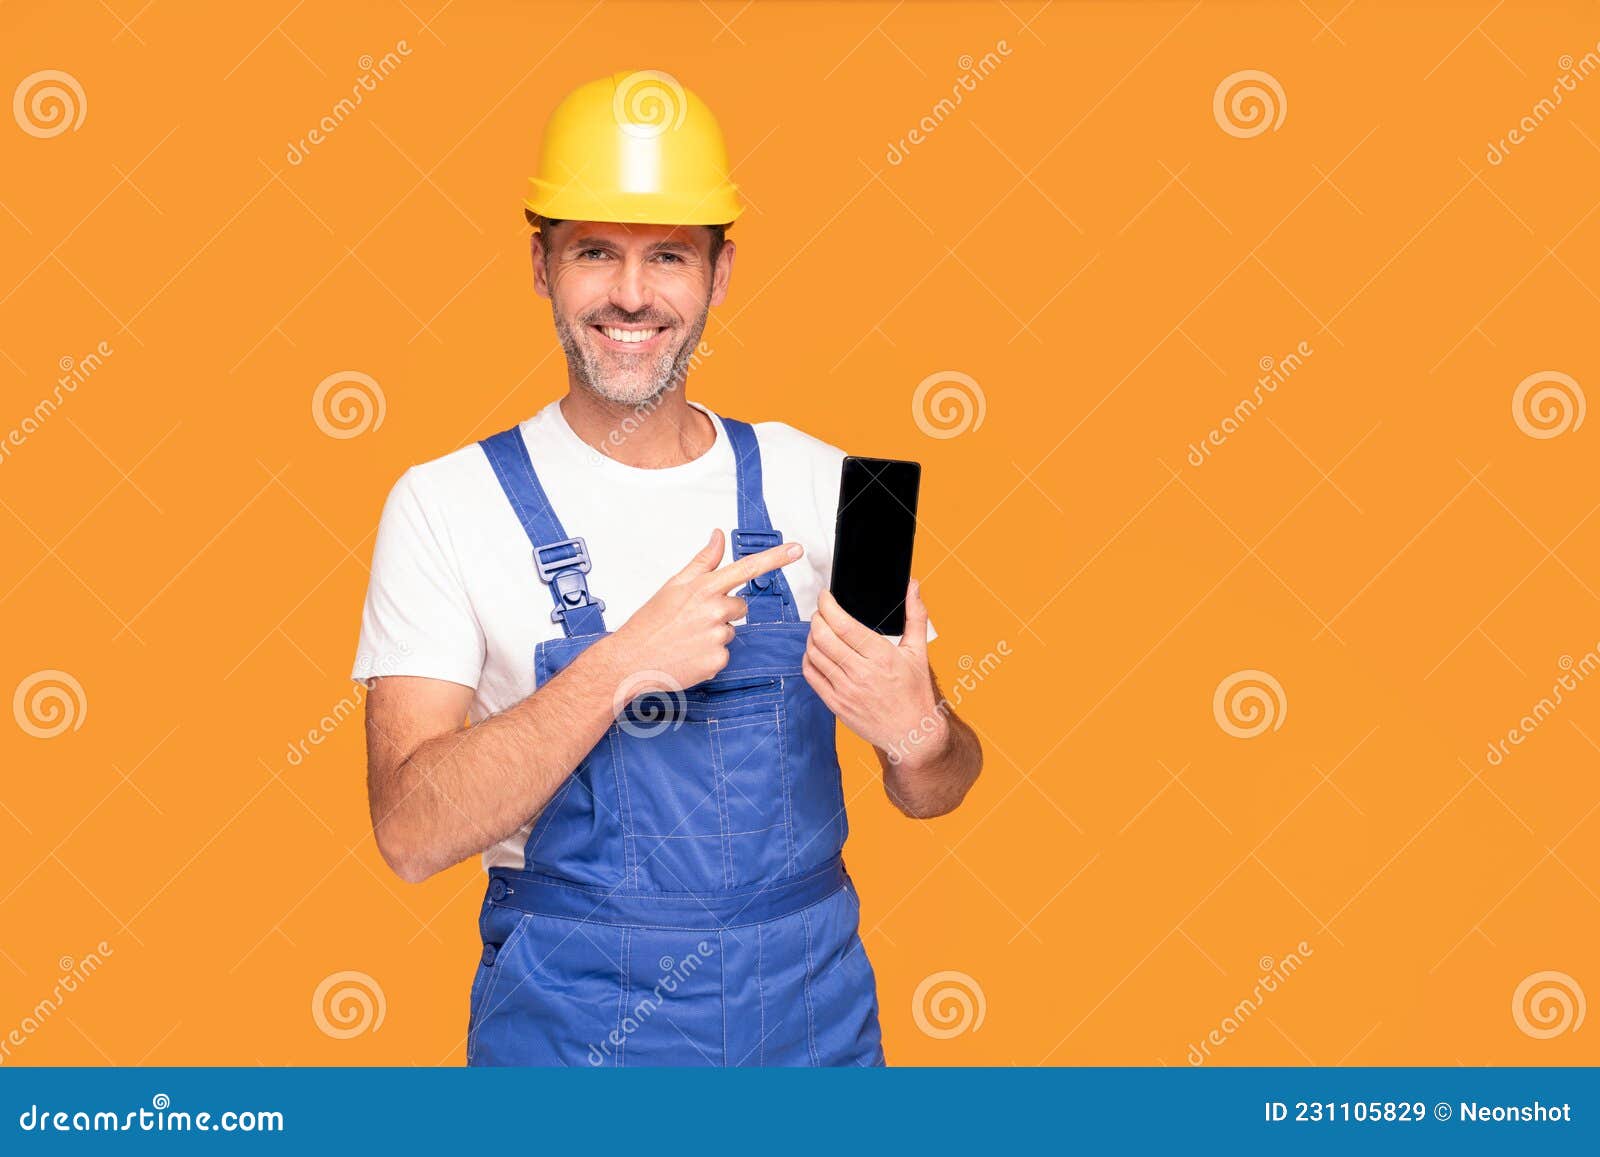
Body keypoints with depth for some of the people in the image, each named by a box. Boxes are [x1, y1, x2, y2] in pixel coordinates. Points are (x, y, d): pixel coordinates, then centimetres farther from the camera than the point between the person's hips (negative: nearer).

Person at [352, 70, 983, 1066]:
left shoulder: (814, 482, -2)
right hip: (565, 1021, -2)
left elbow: (933, 794, 2)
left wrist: (916, 733, -21)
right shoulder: (445, 505, -8)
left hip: (811, 1010, 3)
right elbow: (412, 832, -17)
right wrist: (618, 667, -29)